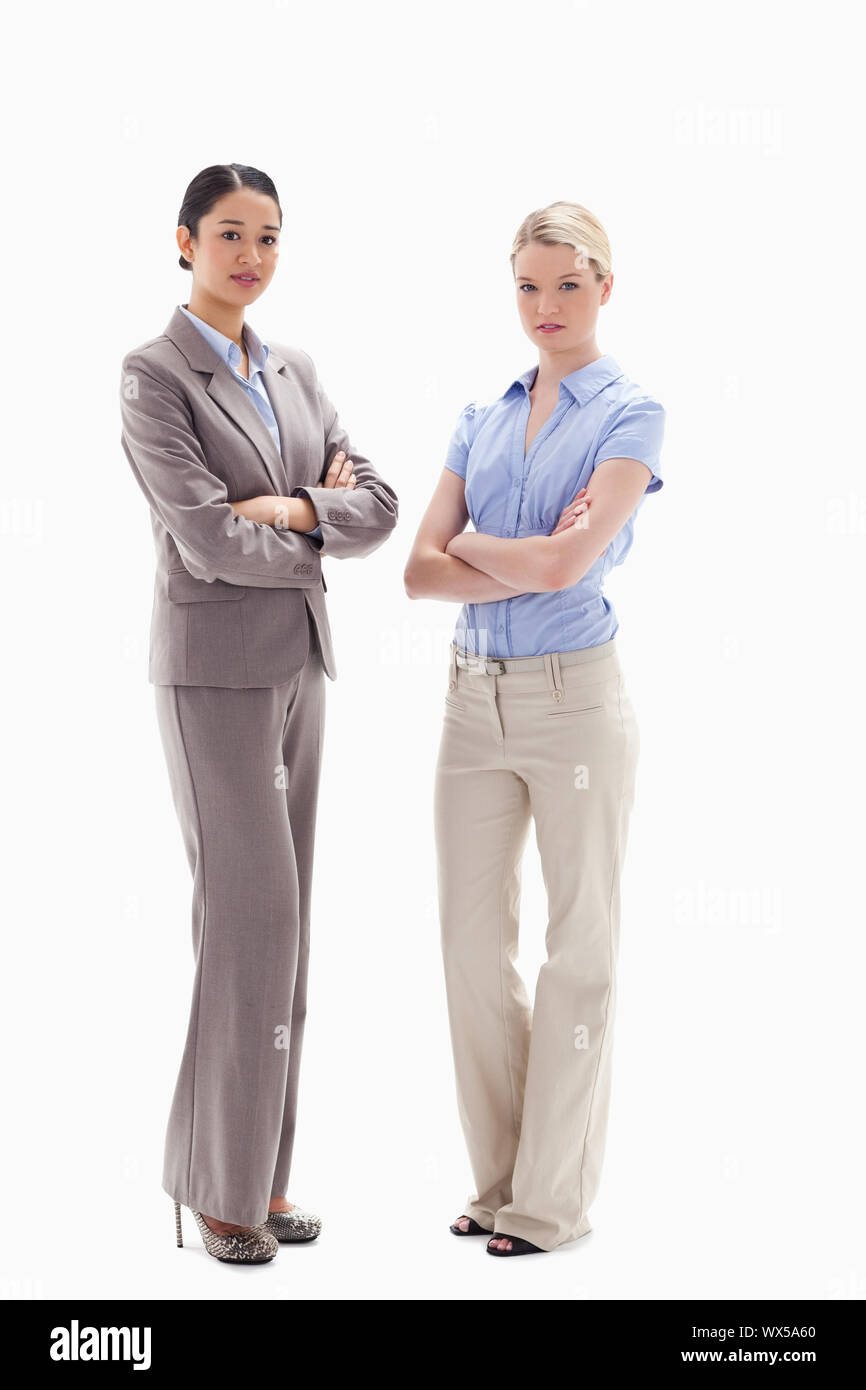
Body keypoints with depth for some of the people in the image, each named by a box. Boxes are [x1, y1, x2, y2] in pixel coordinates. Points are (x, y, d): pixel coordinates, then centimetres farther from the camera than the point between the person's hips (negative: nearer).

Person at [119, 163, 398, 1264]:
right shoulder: (154, 375, -8)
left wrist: (291, 509, -13)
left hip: (297, 665, 7)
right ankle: (218, 1182, 7)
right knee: (253, 913, -8)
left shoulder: (295, 373, 13)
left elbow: (378, 507, 4)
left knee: (279, 920, 9)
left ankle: (260, 1170, 19)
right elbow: (208, 541, -18)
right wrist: (323, 534, -4)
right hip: (214, 668, -7)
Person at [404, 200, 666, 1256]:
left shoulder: (629, 415, -4)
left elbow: (565, 565, -18)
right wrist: (533, 563, -11)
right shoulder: (481, 418, 12)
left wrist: (467, 544, -2)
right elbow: (420, 571, 2)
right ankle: (499, 1178, 24)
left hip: (573, 696, -6)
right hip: (475, 696, 6)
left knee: (578, 947, 4)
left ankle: (552, 1197, 16)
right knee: (473, 941, 9)